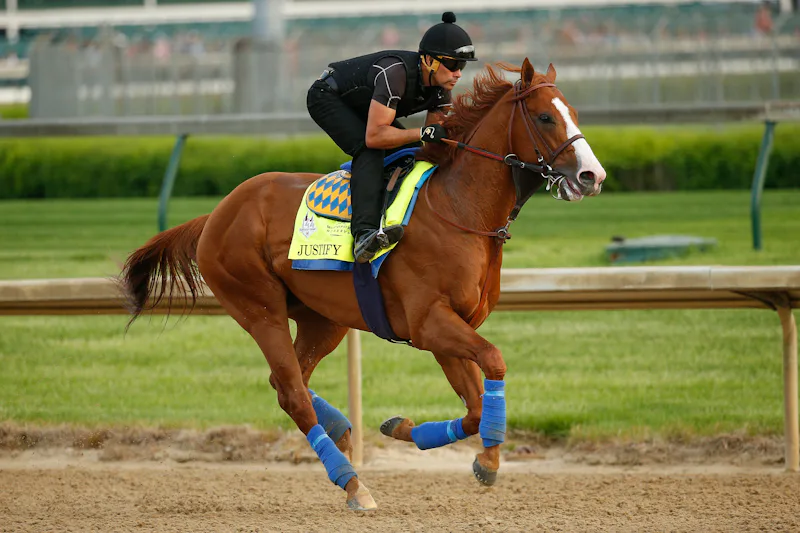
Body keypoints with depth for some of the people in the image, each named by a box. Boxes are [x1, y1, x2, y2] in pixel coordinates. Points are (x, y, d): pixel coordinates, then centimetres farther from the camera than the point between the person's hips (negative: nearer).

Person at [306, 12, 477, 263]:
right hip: (327, 98, -9)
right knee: (369, 150, -31)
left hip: (360, 106, 10)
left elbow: (434, 142, -5)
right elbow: (374, 136, -41)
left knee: (414, 153, 3)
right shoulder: (395, 73, -39)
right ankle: (364, 233, -45)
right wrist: (423, 133, -44)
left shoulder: (441, 87, -12)